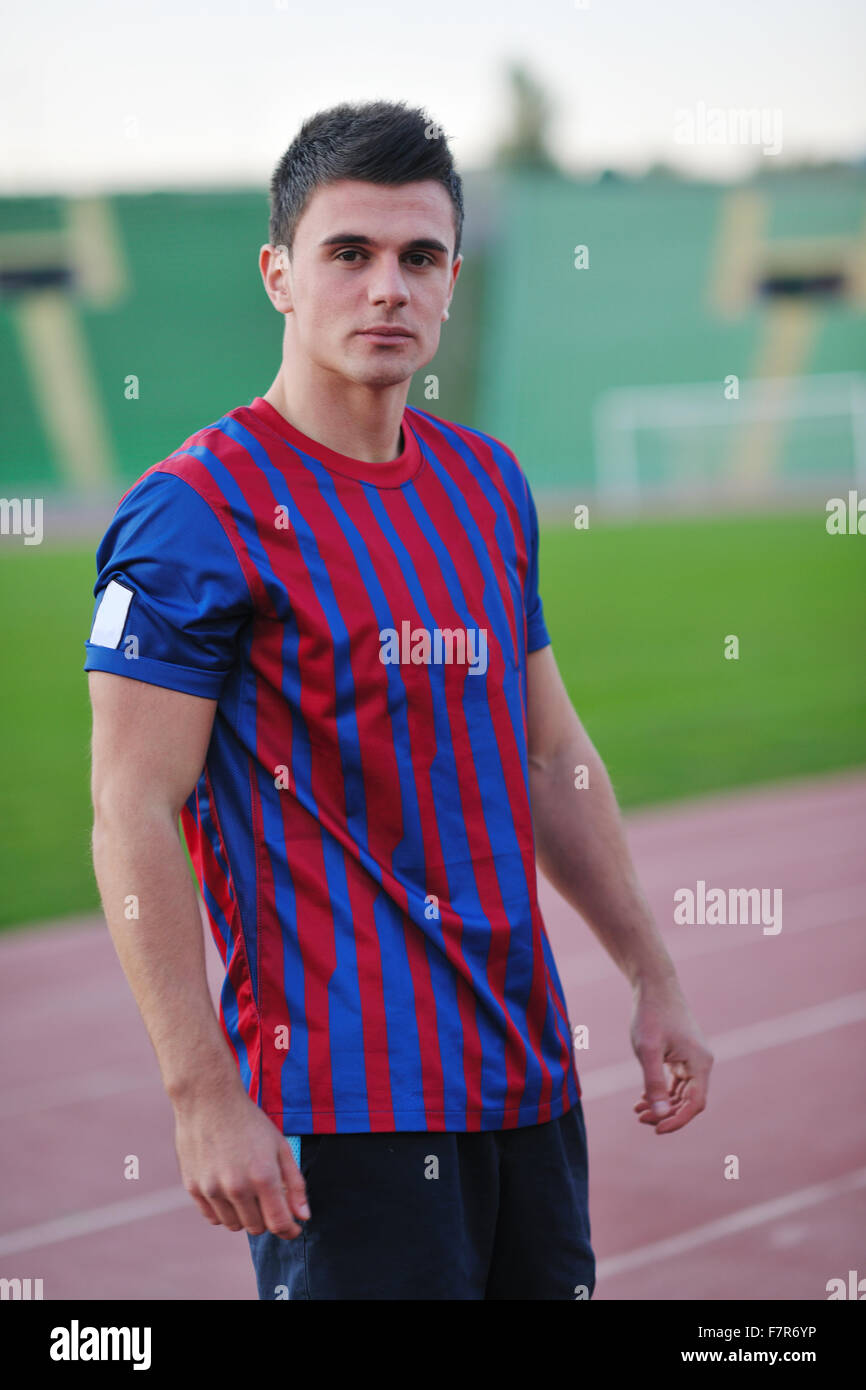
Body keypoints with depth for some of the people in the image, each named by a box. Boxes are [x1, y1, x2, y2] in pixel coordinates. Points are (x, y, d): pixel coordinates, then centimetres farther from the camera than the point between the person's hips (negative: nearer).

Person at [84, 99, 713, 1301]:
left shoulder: (487, 482, 11)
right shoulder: (201, 511, -10)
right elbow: (134, 819, -14)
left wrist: (653, 978, 17)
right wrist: (203, 1097, -19)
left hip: (528, 1074, 7)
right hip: (347, 1099, -7)